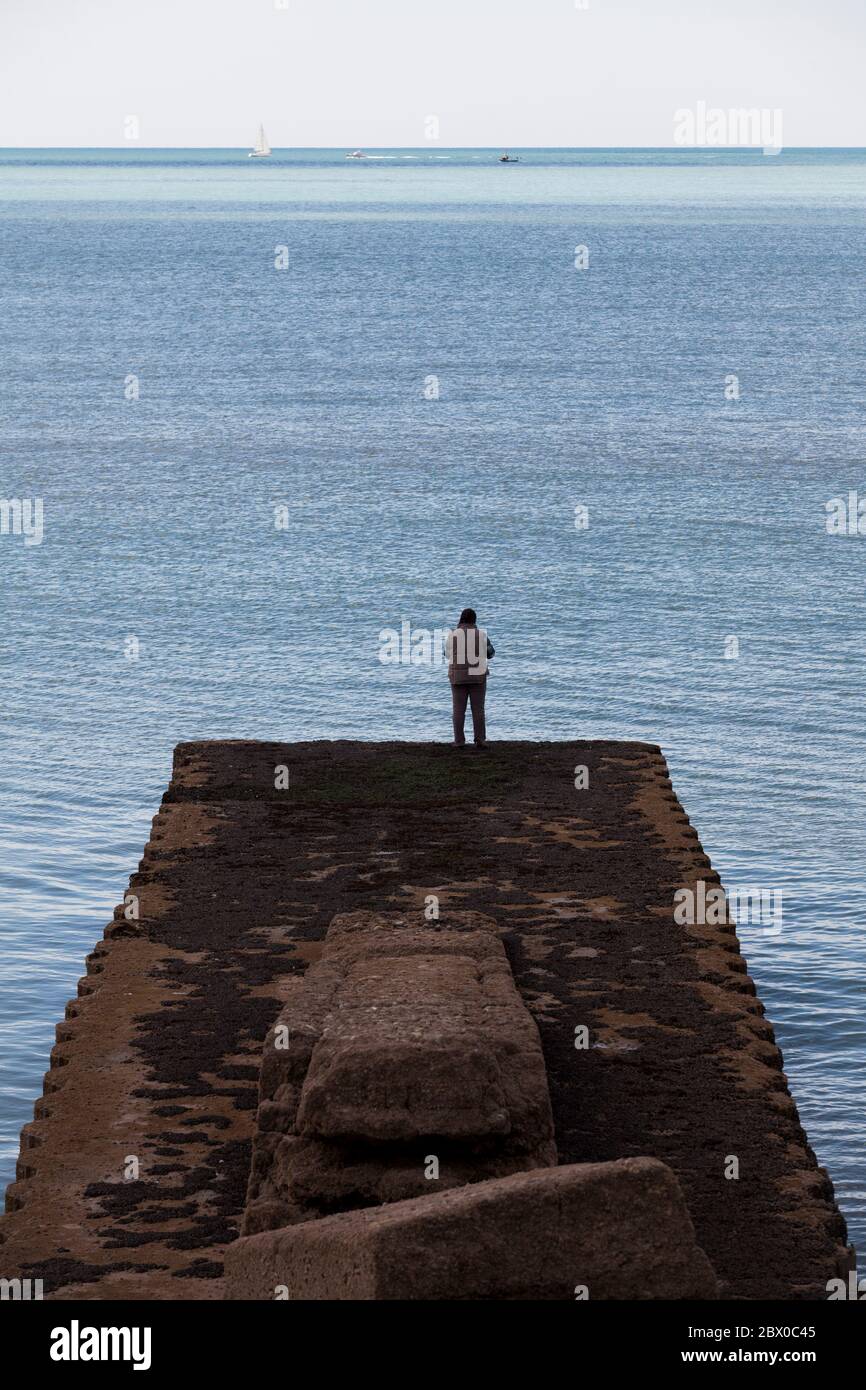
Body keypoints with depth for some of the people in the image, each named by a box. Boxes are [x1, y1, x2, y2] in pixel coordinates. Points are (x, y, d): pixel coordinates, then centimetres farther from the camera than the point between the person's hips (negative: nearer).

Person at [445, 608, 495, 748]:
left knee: (458, 709, 4)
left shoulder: (452, 635, -4)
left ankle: (459, 741, 1)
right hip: (478, 676, 0)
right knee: (478, 709, 4)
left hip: (458, 677, 0)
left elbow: (448, 654, 11)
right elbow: (490, 653, 9)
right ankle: (480, 740, 0)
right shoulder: (481, 634, -4)